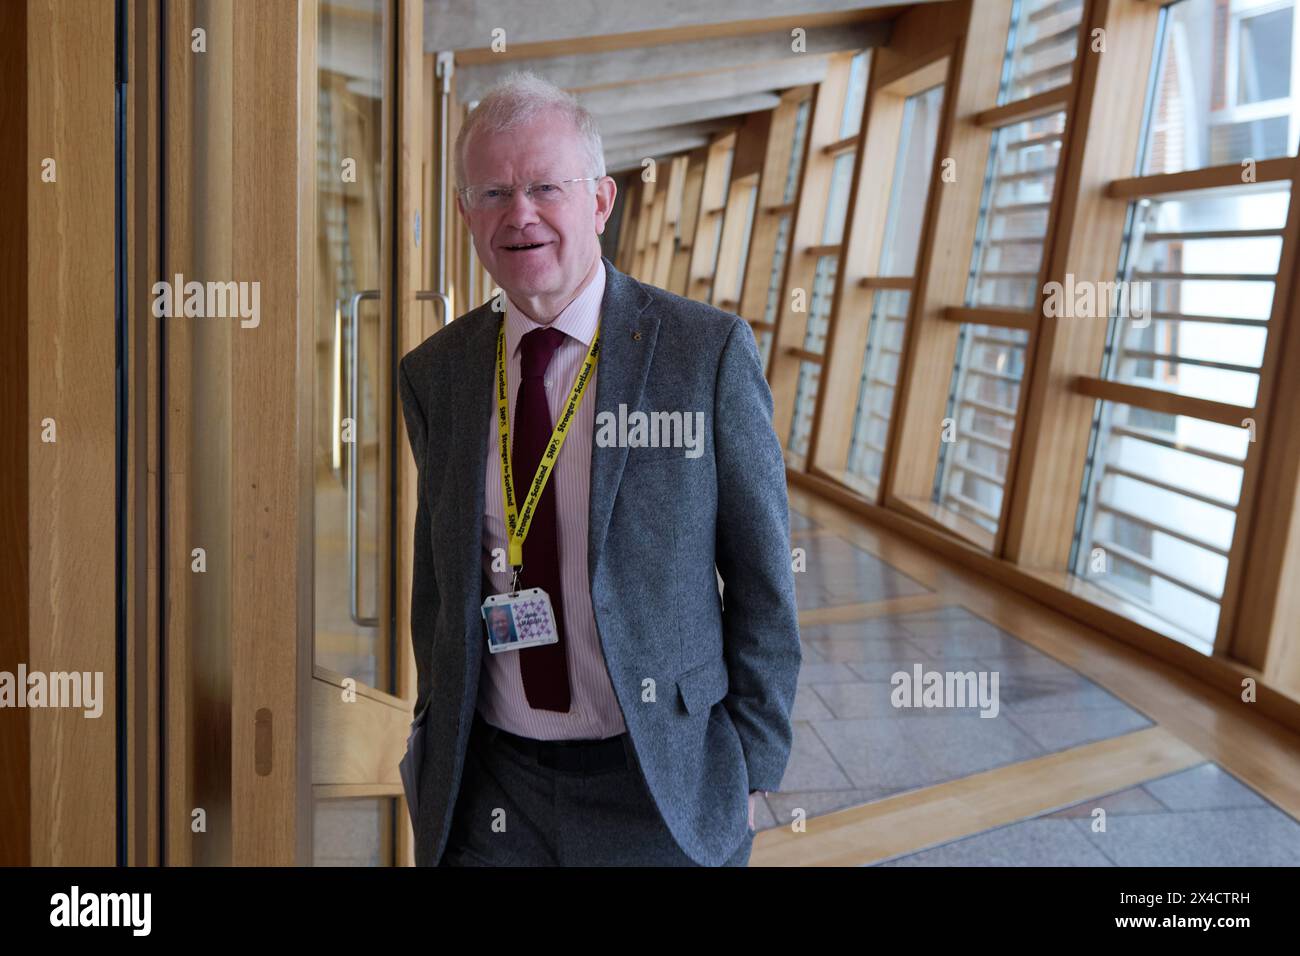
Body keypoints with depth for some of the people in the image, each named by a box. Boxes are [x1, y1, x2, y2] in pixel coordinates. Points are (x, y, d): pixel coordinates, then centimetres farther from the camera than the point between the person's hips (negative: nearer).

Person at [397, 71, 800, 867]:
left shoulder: (709, 350, -12)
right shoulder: (435, 372, 0)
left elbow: (763, 580, -7)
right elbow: (438, 574, 10)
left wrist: (752, 770, -4)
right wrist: (438, 736, 12)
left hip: (662, 783, -2)